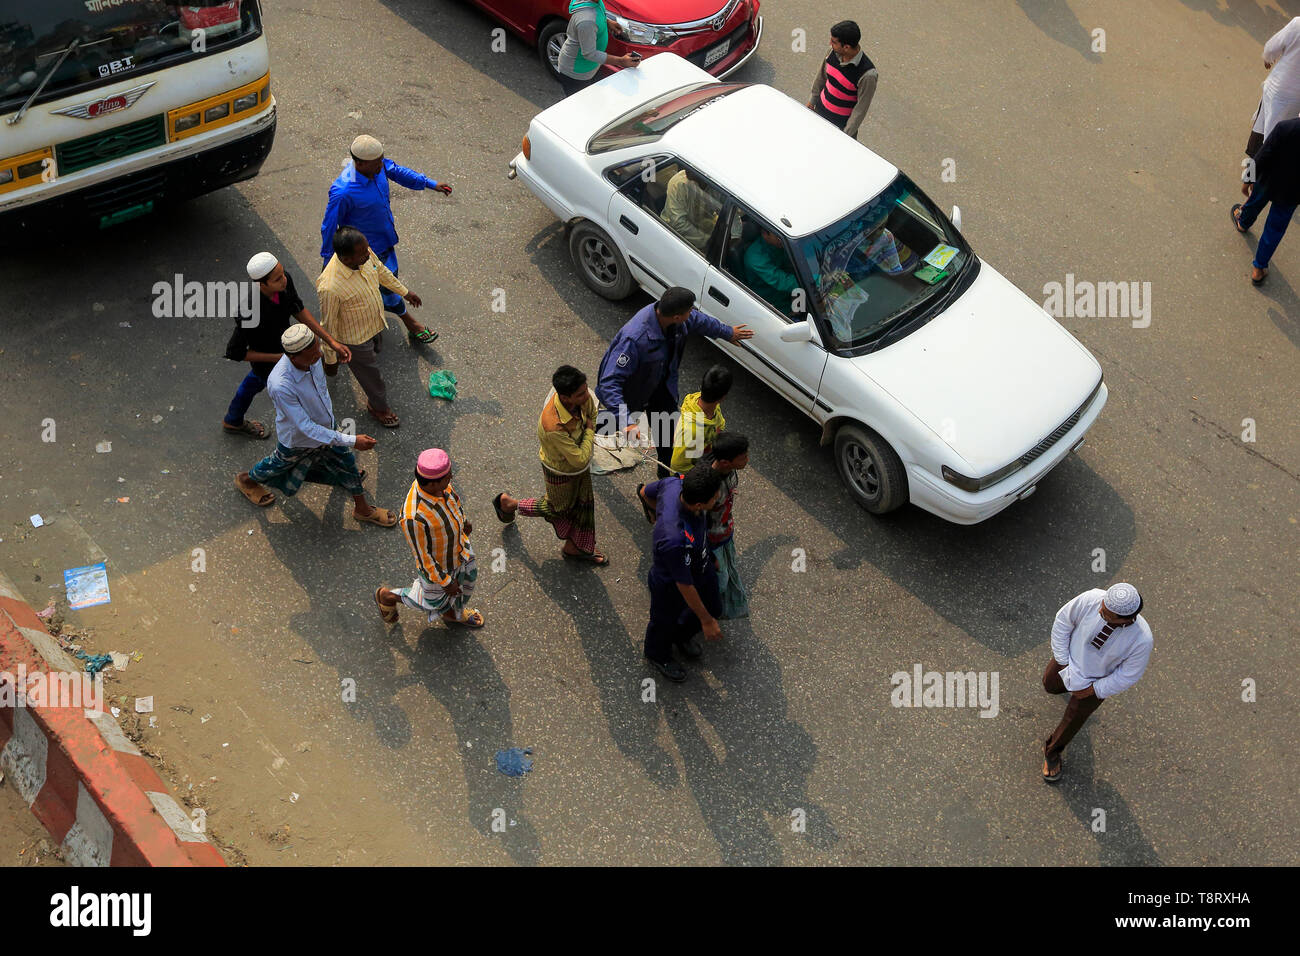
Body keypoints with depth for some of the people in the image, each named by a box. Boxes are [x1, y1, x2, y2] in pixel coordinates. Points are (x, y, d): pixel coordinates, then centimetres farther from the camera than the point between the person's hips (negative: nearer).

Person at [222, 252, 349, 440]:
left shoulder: (284, 279, -28)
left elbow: (298, 309, -9)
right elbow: (234, 352, -28)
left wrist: (331, 342, -14)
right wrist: (280, 358, -27)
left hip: (283, 343, 7)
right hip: (268, 362, -7)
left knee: (256, 381, 33)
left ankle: (233, 422, 64)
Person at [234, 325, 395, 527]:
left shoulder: (312, 355, -24)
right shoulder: (280, 385, -45)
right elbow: (306, 428, -37)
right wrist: (352, 441, -37)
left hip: (326, 425, 5)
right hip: (299, 439, -5)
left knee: (346, 462, 19)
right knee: (280, 464, 24)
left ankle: (363, 509, 42)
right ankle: (246, 479, 57)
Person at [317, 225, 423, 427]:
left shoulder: (364, 252, -24)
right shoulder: (330, 287, -43)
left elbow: (381, 270, 1)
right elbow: (328, 326, -27)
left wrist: (404, 292, 15)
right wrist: (331, 360, -14)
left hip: (376, 322, 6)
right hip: (356, 339, -6)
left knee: (376, 348, 36)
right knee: (371, 374, 19)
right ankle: (378, 407, 49)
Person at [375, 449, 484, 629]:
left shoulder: (434, 480, -25)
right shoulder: (414, 516, -45)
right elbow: (422, 555, -28)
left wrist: (463, 520, 19)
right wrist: (445, 582, -16)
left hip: (459, 546, 6)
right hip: (437, 563, -6)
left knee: (467, 580, 30)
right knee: (434, 600, 24)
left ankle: (451, 614, 62)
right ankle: (387, 595, 49)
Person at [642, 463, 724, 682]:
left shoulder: (674, 483, -29)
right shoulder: (674, 539, -48)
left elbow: (647, 492, -3)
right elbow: (684, 585, -31)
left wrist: (658, 516, 19)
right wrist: (706, 621, -17)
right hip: (670, 584, -7)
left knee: (713, 607, 30)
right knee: (665, 622, 26)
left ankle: (682, 635, 62)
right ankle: (658, 655, 61)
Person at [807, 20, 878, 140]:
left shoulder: (867, 74, -33)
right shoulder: (834, 52, -15)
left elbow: (862, 108, -22)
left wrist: (847, 133, -17)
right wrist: (812, 100, 17)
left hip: (842, 123, -6)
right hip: (820, 111, 6)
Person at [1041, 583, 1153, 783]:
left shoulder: (1141, 639, -38)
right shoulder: (1090, 599, -36)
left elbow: (1129, 675, -20)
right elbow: (1063, 621, -16)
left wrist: (1094, 690, -13)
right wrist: (1062, 660, -13)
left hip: (1099, 680, -2)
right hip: (1070, 657, 2)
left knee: (1074, 718, 15)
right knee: (1050, 685, 28)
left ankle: (1052, 751, 44)